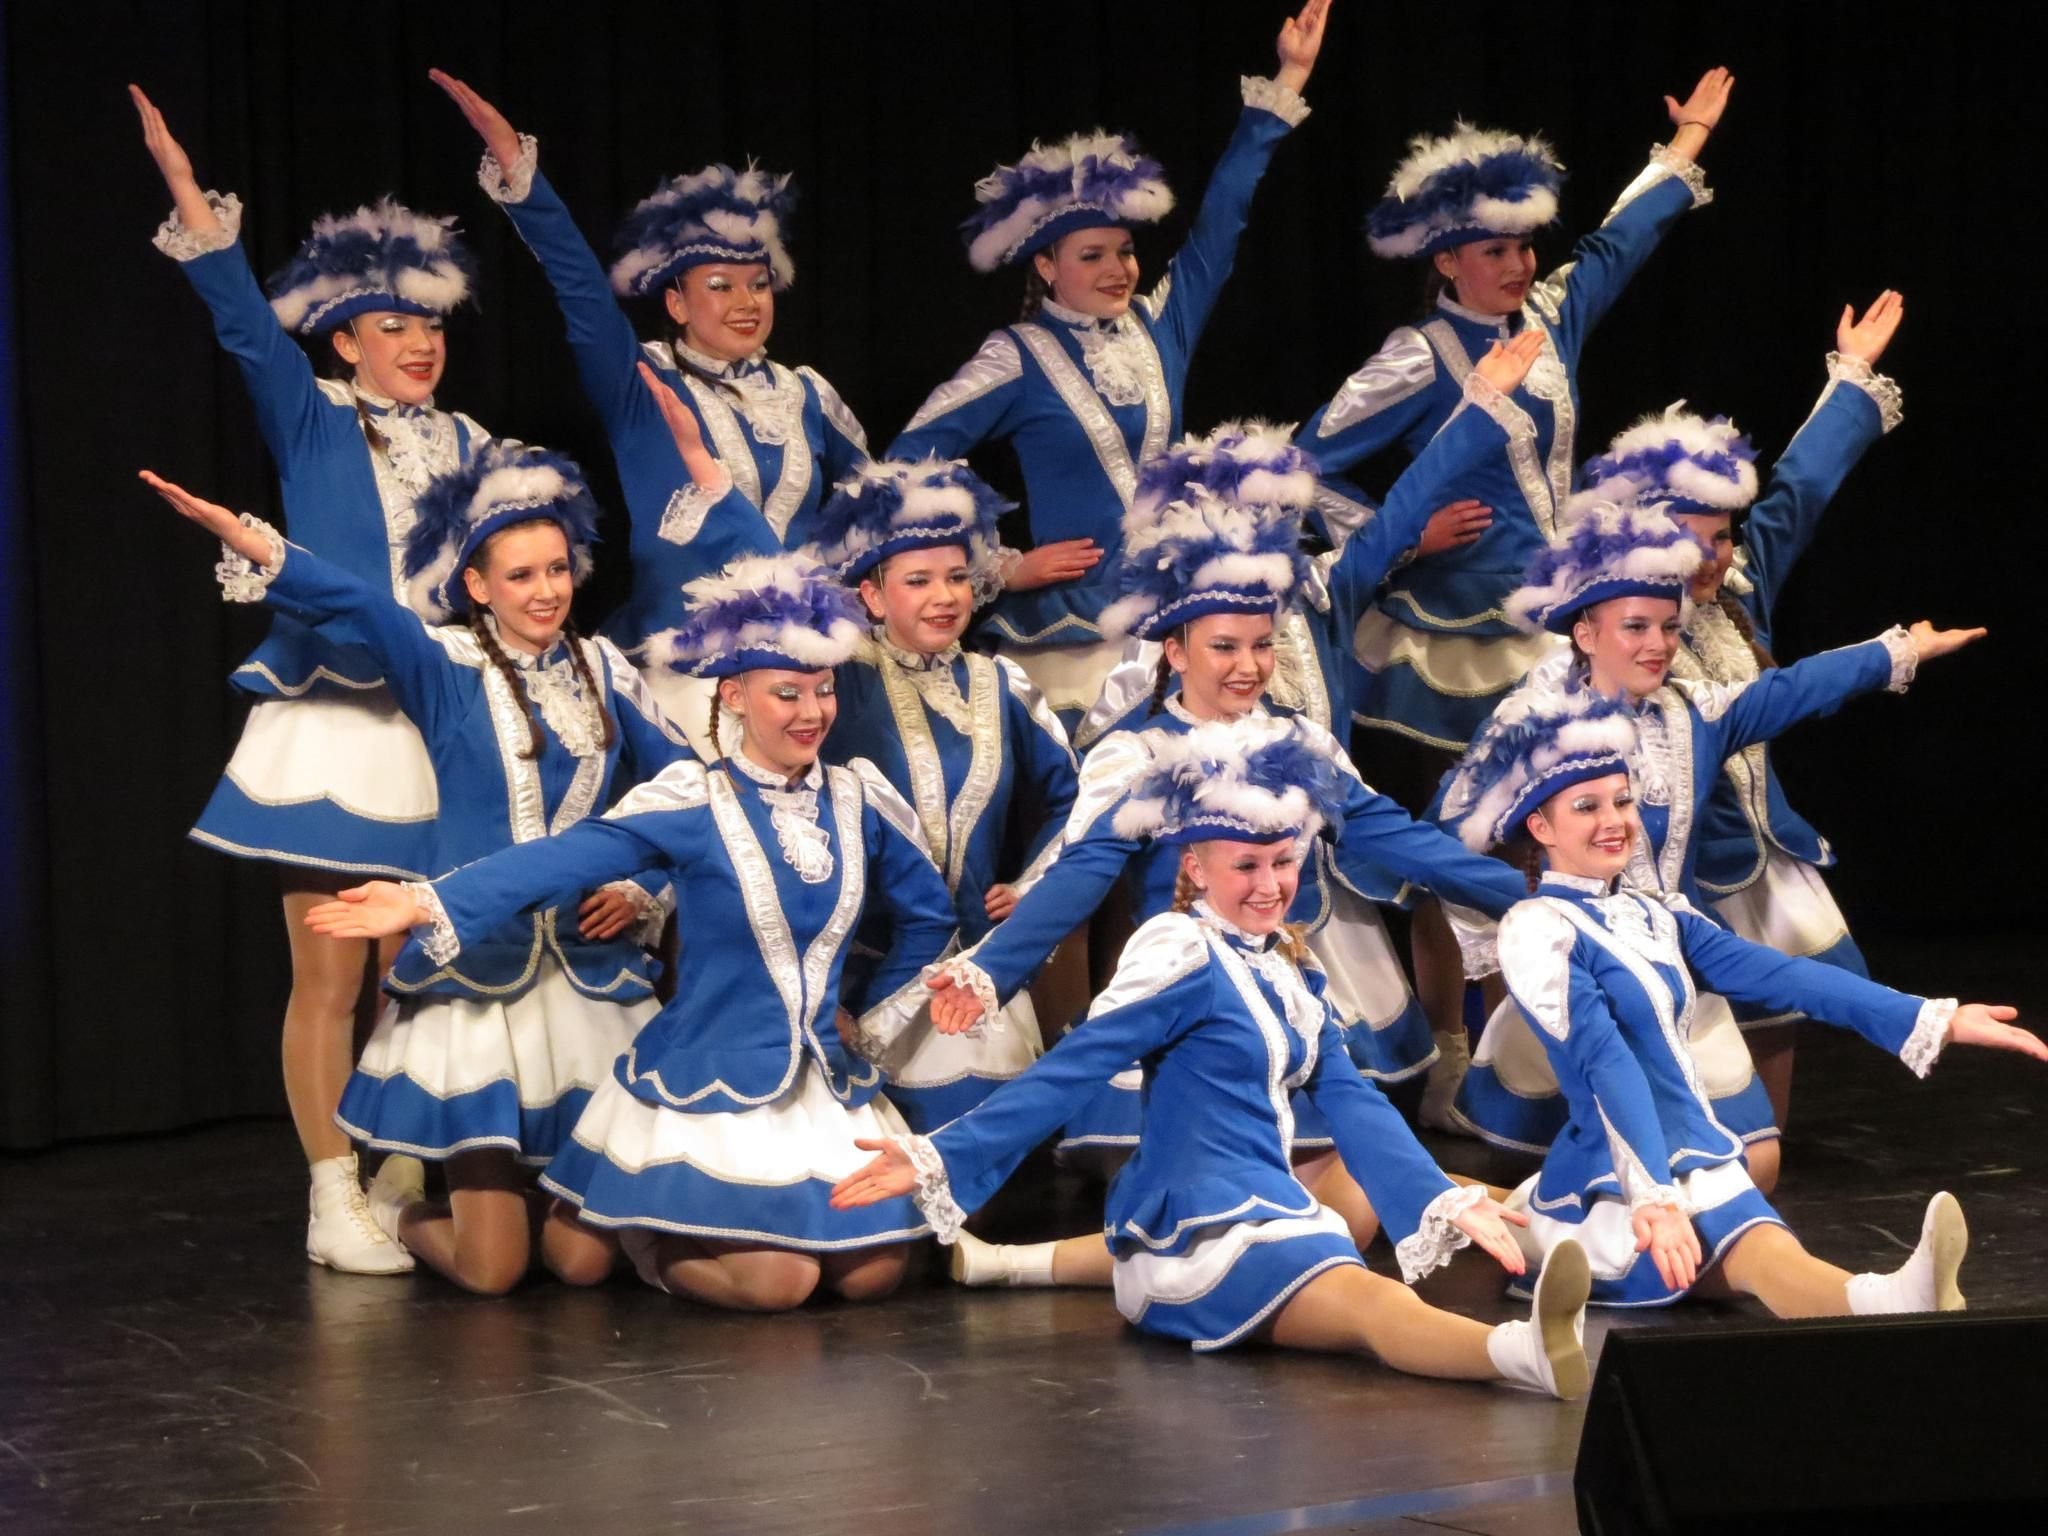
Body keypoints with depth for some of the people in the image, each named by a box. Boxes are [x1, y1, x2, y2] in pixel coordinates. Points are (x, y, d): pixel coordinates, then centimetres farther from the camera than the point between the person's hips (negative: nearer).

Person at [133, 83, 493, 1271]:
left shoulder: (470, 447, 14)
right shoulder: (313, 421, 3)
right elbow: (247, 323, -10)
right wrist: (187, 192, -21)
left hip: (439, 731, 3)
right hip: (328, 721, -3)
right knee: (331, 978, -2)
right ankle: (335, 1202, 4)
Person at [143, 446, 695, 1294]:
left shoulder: (603, 671, 8)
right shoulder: (447, 667, -3)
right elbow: (357, 607, -20)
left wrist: (646, 889, 3)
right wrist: (243, 539, -36)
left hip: (593, 981, 4)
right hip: (476, 980, -4)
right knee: (491, 1269, -6)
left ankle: (495, 1191, 35)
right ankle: (399, 1201, 27)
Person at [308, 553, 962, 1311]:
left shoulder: (859, 799, 0)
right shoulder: (691, 802, -12)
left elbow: (928, 915, 16)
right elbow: (558, 860, -23)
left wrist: (872, 1017, 13)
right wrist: (431, 903, -33)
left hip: (830, 1083, 5)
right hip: (714, 1083, -5)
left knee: (872, 1274, -2)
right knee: (775, 1282, -16)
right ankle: (648, 1239, 18)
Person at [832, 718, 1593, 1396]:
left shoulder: (1291, 969, 16)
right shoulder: (1183, 962, -8)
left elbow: (1351, 1101, 17)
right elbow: (1064, 1073, -12)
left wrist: (1446, 1203, 9)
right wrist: (942, 1158, -19)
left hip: (1269, 1208, 9)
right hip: (1200, 1225, -9)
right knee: (1371, 1301, -35)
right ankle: (1521, 1352, -58)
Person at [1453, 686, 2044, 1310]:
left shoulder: (1655, 915, 16)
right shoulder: (1535, 929, -6)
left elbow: (1775, 974, 5)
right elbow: (1604, 1060, -18)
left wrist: (1934, 1021, -7)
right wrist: (1654, 1196, -28)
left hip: (1696, 1161, 6)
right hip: (1617, 1184, -6)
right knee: (1766, 1257, -34)